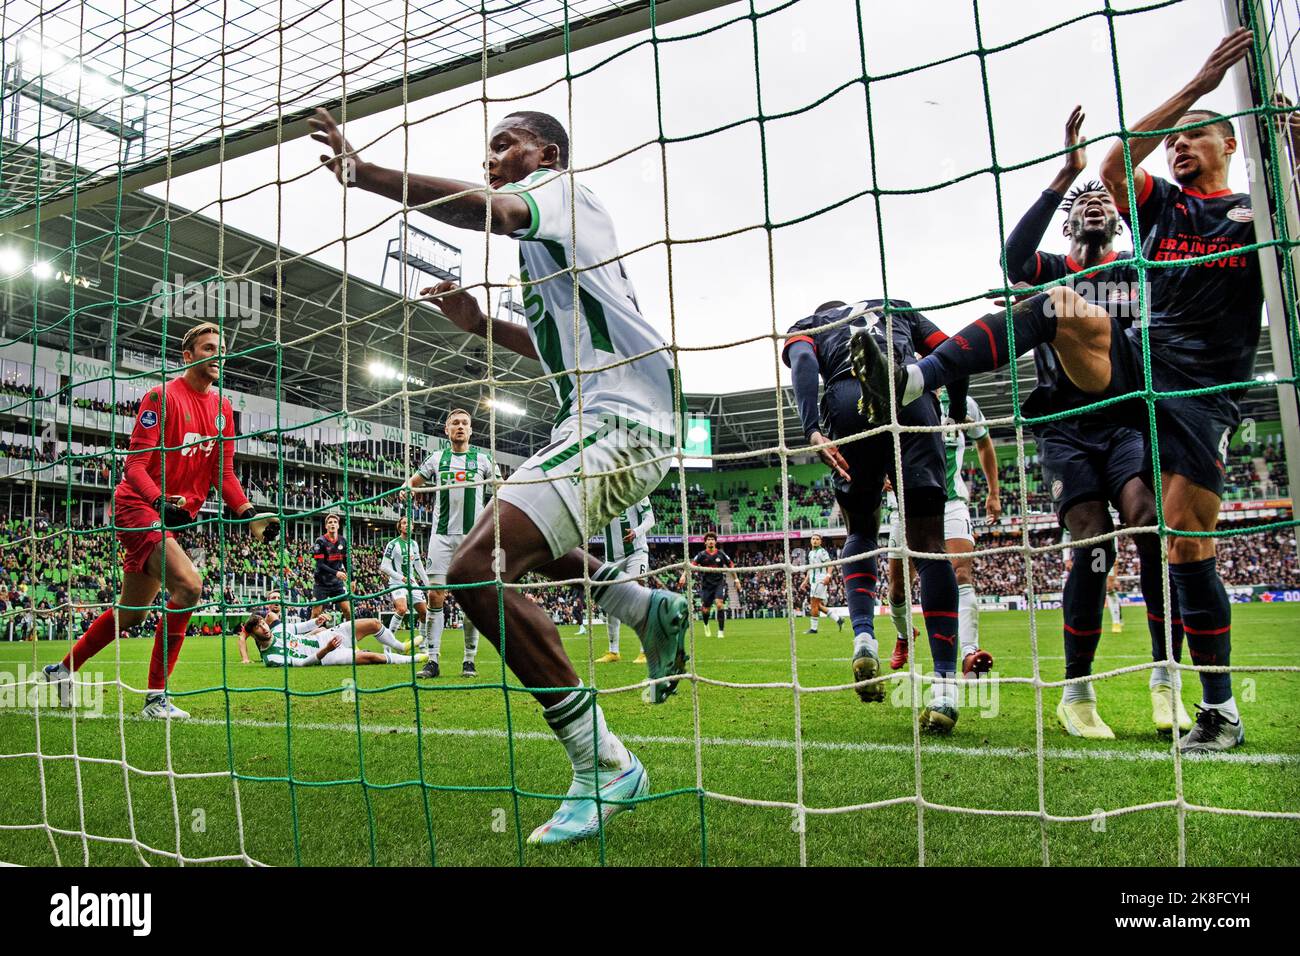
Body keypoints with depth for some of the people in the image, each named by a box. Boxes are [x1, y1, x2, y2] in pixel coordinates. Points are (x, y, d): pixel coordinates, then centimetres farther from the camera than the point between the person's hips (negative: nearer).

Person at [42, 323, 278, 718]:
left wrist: (249, 514, -9)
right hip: (139, 507, -8)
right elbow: (135, 463, -15)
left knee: (131, 613, 16)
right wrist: (161, 502, -33)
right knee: (188, 584, -26)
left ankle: (64, 669, 38)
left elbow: (223, 473, 7)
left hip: (175, 518, 8)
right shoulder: (162, 396, -11)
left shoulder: (223, 407, 8)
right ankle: (156, 696, -16)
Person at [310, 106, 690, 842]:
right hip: (610, 417, 11)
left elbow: (486, 208, -22)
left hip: (620, 417, -11)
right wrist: (481, 324, 23)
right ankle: (647, 608, 18)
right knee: (512, 533, 30)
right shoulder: (551, 232, 28)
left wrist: (364, 173, -24)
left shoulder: (562, 188, 1)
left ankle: (605, 767, -16)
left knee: (476, 572, -21)